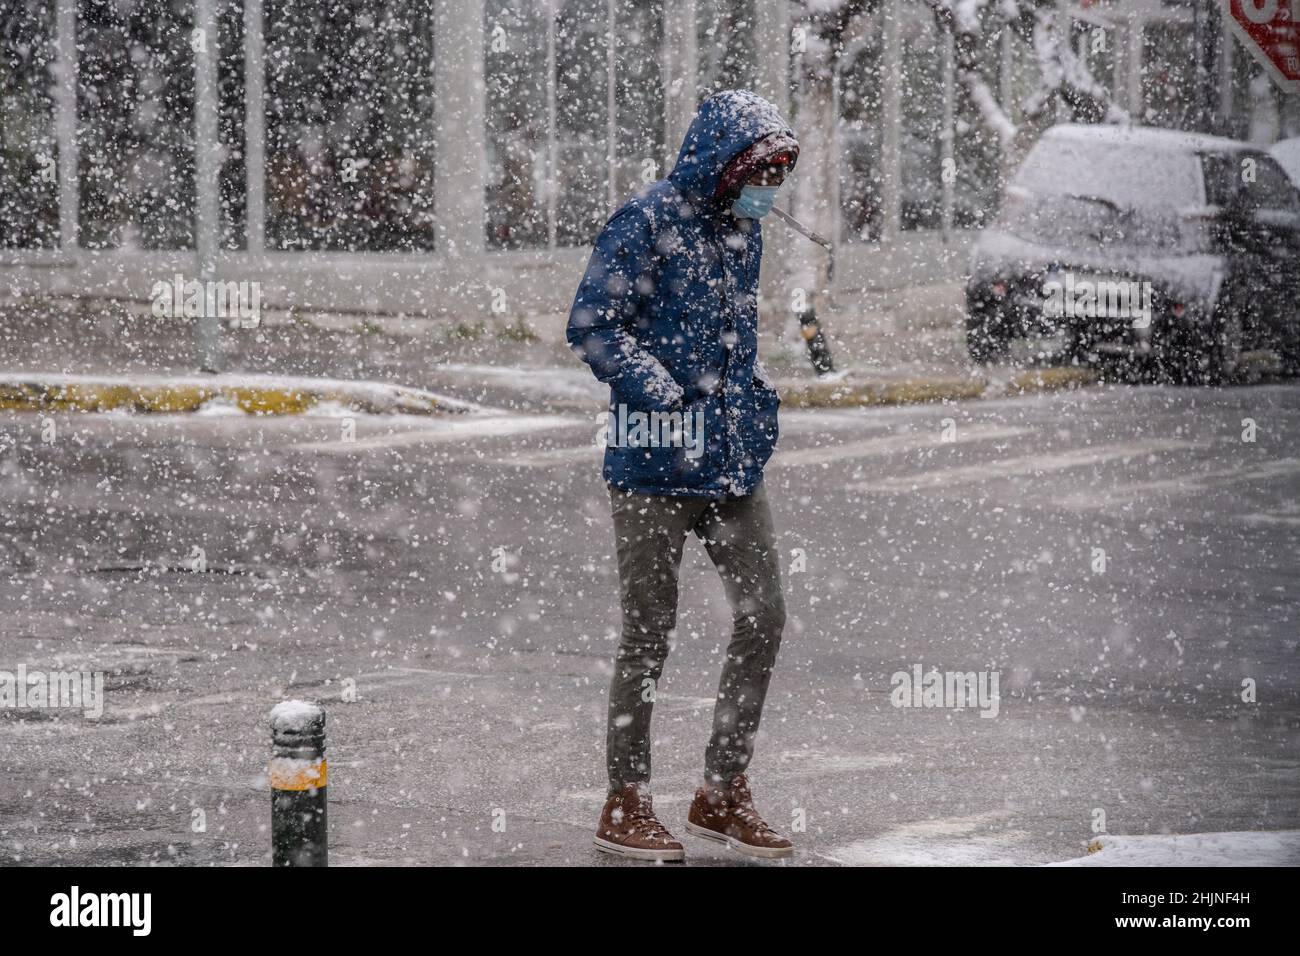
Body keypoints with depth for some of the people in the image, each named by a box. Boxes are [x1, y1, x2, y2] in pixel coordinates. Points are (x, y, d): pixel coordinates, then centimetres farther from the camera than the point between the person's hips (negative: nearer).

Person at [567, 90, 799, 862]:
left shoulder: (743, 230, 13)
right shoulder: (649, 223, -11)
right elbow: (593, 327, -14)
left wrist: (758, 394, 13)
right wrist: (664, 398, -22)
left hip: (734, 463, 7)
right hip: (655, 461, -7)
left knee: (764, 616, 5)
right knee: (651, 630, 0)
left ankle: (724, 791, 17)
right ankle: (626, 804, 12)